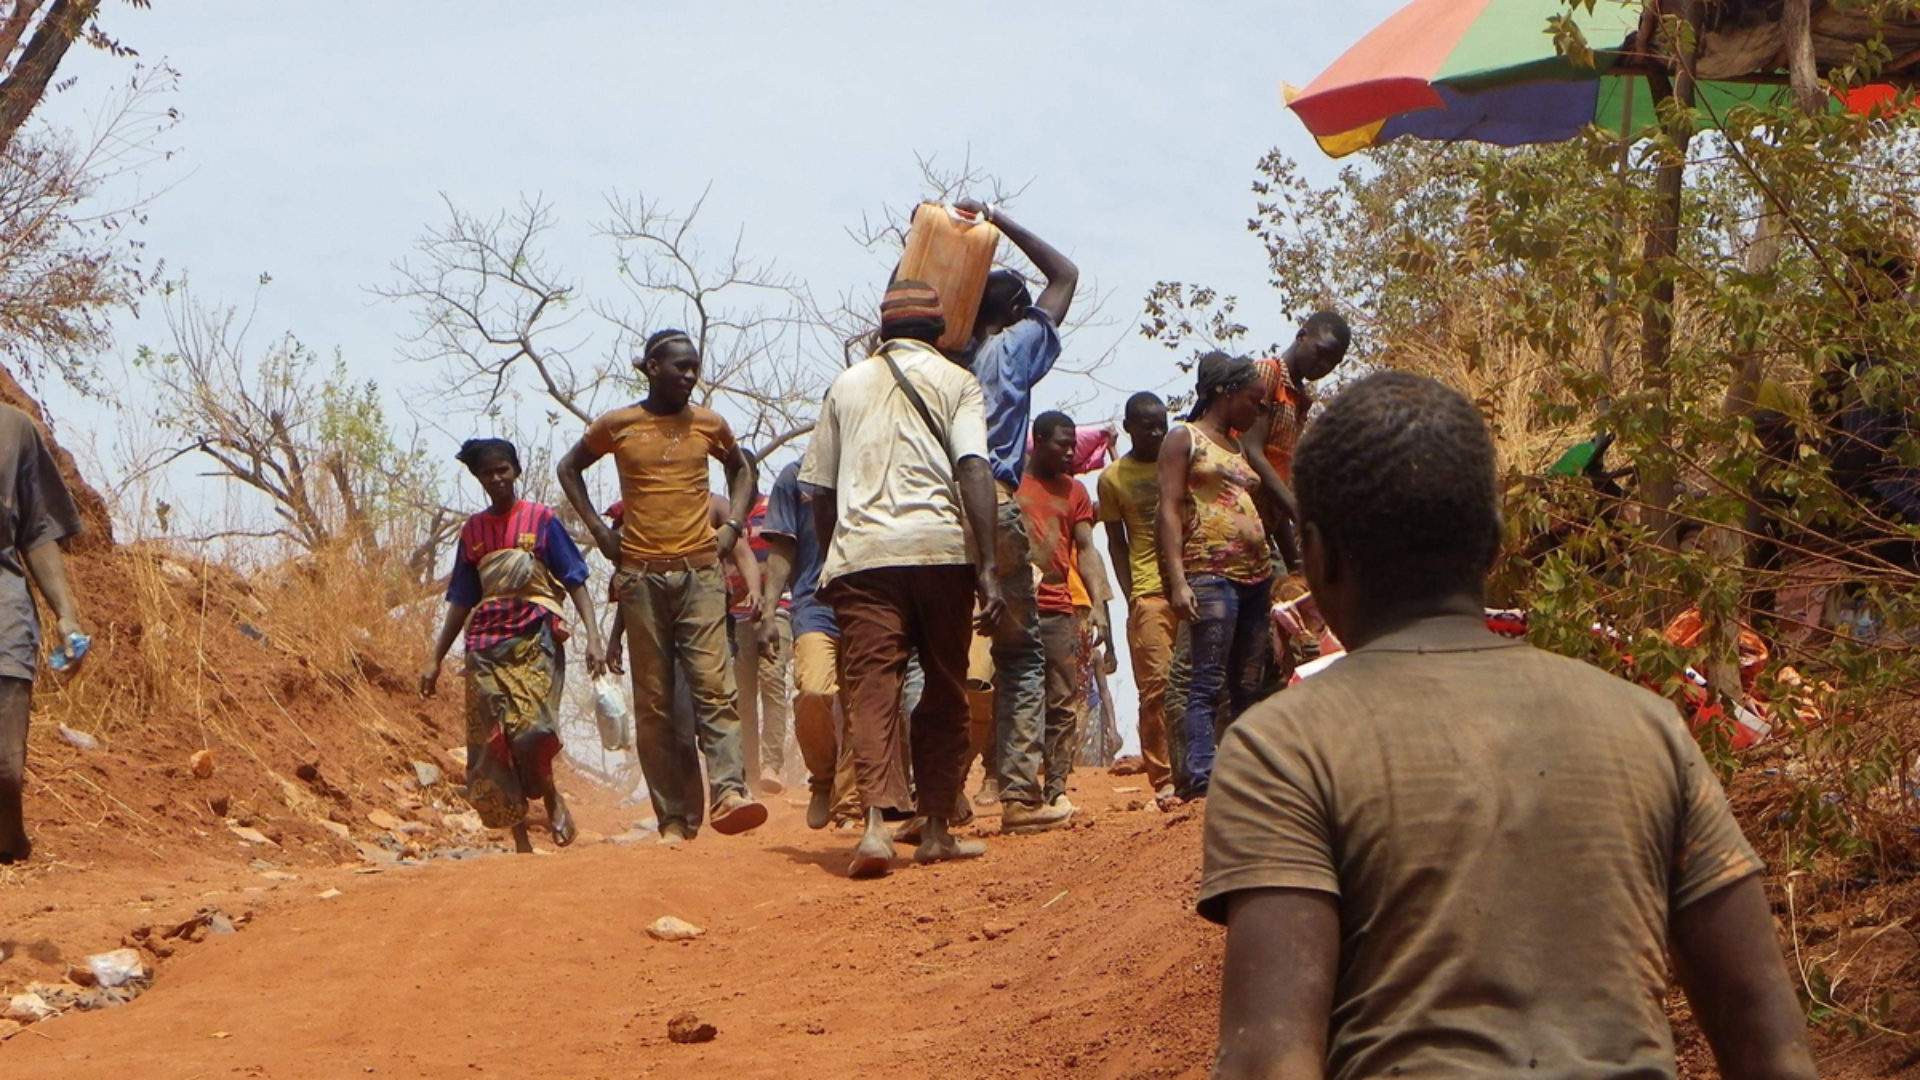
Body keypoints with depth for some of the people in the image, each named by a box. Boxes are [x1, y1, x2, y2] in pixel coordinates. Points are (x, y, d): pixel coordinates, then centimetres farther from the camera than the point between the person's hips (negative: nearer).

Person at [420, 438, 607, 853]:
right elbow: (461, 601, 21)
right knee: (490, 742, -5)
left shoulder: (542, 520, 7)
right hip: (487, 642, 4)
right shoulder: (473, 531, 16)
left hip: (535, 636, -4)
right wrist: (436, 659, 17)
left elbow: (575, 582, 4)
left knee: (531, 728, -22)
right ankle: (519, 838, 1)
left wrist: (593, 637, -8)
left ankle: (551, 797, 6)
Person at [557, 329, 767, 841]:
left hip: (701, 573, 1)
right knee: (654, 701, -1)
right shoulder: (617, 426, 4)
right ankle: (674, 817, 0)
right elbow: (569, 468, 19)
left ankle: (729, 793, -24)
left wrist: (732, 524, 12)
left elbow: (741, 469, 27)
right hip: (641, 576, -1)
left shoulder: (709, 424, 9)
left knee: (713, 684, -14)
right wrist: (598, 529, 8)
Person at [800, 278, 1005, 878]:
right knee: (944, 689, 11)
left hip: (860, 554, 1)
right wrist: (988, 566, -9)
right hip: (939, 546, -1)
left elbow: (821, 491, 17)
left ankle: (878, 820, -26)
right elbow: (974, 471, -5)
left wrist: (831, 567, 27)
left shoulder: (846, 385, 18)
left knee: (872, 685, -7)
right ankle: (935, 827, 13)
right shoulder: (954, 382, 9)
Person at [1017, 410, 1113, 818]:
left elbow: (1086, 550, 11)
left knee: (1064, 704, -1)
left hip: (1059, 612, 3)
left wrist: (1098, 605, -1)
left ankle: (1055, 789, 1)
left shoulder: (1074, 491, 18)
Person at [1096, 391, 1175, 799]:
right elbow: (1116, 543, 9)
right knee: (1155, 685, -7)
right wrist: (1130, 597, -1)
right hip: (1149, 593, -2)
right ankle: (1162, 778, -4)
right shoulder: (1113, 477, 8)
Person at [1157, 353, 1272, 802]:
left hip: (1256, 575, 8)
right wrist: (1177, 580, -16)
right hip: (1210, 574, -8)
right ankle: (1200, 777, -20)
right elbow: (1169, 510, -6)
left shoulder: (1238, 449, 25)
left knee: (1248, 688, 4)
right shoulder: (1184, 439, 3)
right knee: (1206, 683, -14)